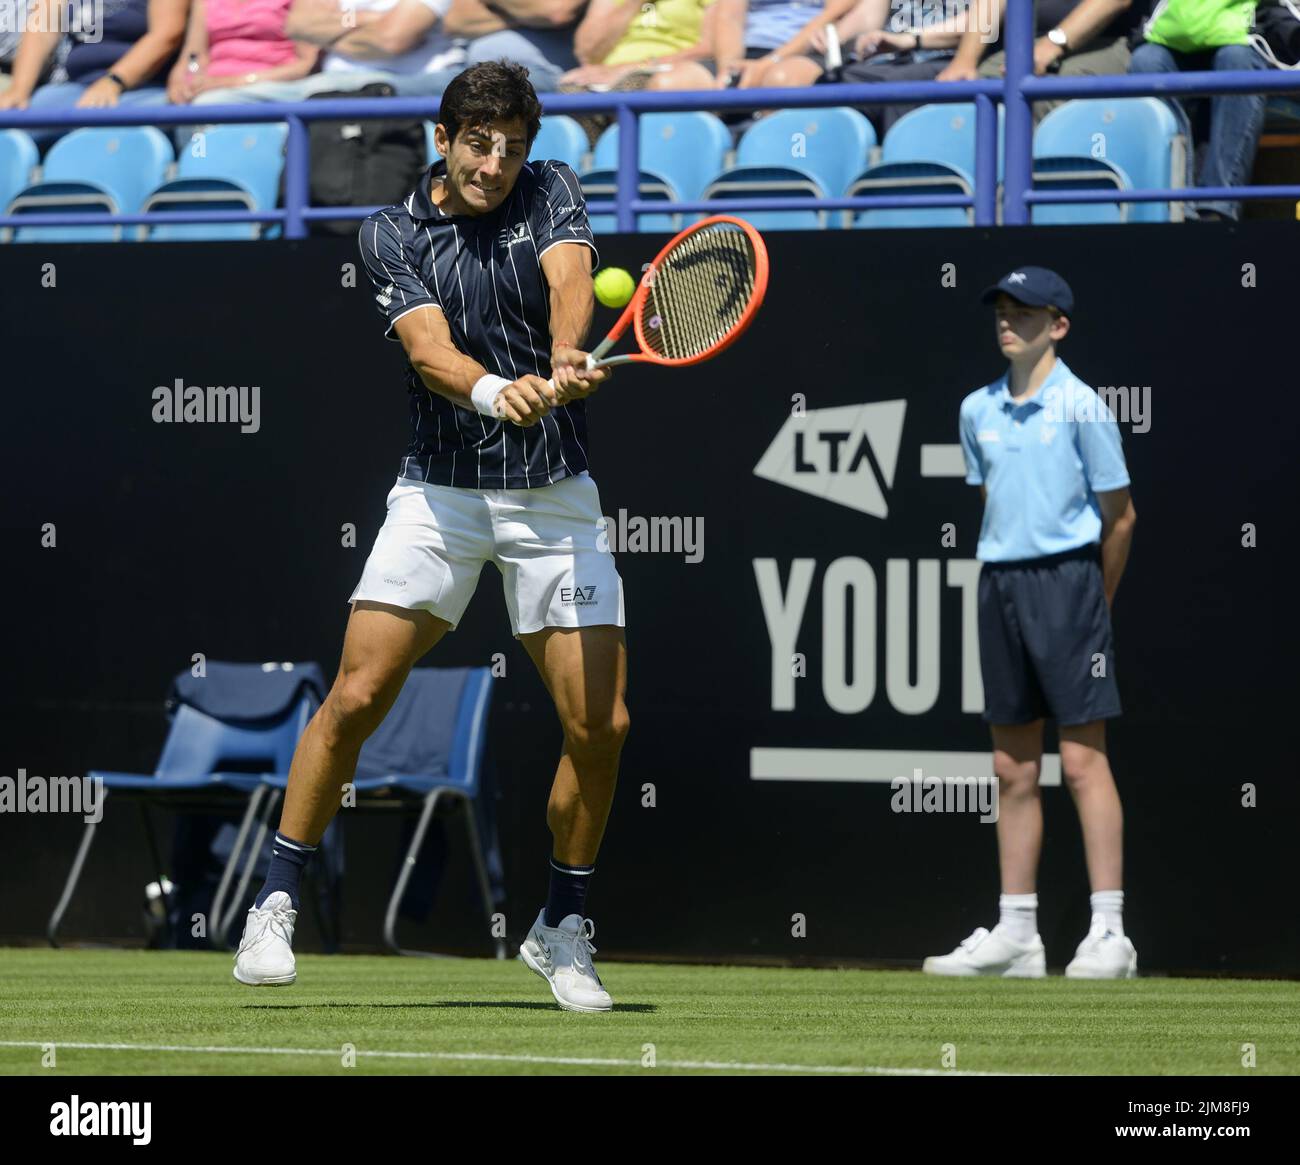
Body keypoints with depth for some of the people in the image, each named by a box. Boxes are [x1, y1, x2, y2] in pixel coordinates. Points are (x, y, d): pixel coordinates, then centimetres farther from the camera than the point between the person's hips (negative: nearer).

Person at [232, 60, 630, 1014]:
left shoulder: (551, 193, 2)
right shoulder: (394, 234, -2)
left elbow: (570, 280, -18)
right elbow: (430, 349, -17)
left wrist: (564, 362, -40)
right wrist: (494, 390, -38)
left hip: (553, 498, 1)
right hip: (440, 492, -1)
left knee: (601, 723, -6)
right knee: (356, 698, -10)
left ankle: (562, 932, 13)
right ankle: (277, 907, 3)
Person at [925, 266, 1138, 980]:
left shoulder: (1081, 409, -7)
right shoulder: (977, 411, 9)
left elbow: (1119, 518, -1)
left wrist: (1092, 601, 6)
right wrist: (1010, 579, 14)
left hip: (1066, 576, -6)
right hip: (1000, 583, 6)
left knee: (1082, 760, -8)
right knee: (1013, 768, 8)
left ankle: (1109, 934, -8)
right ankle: (1015, 933, 12)